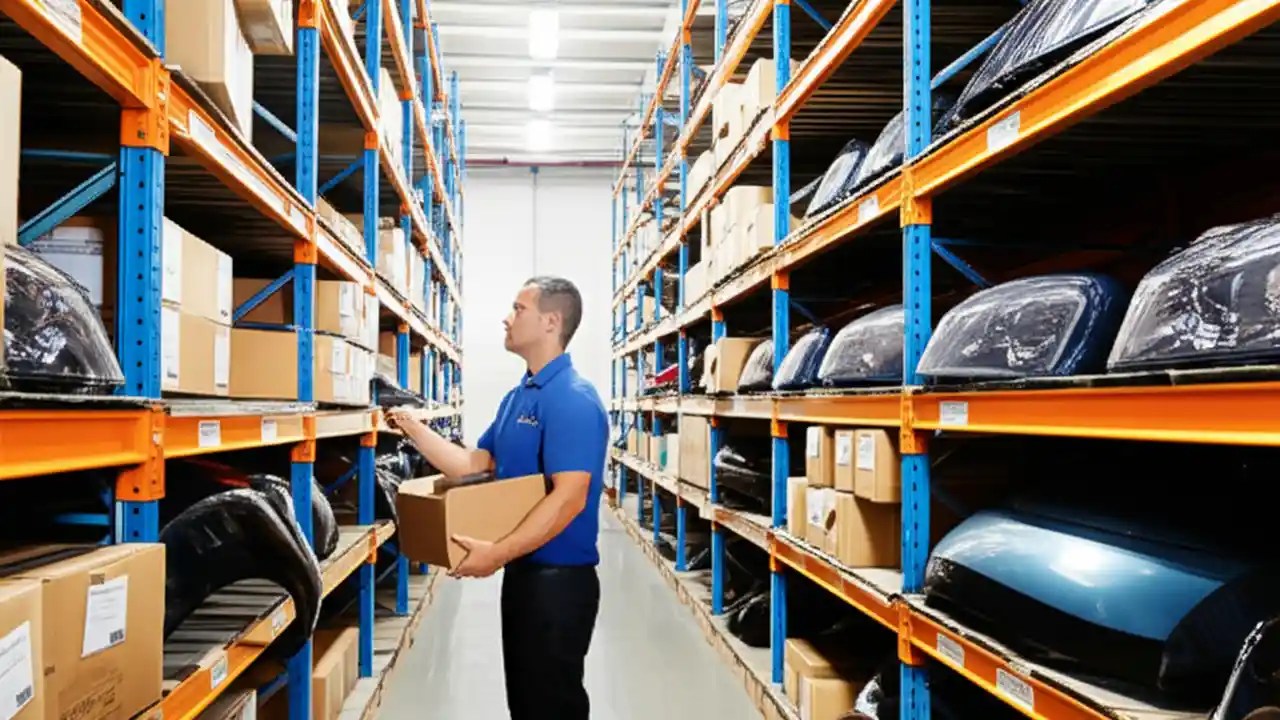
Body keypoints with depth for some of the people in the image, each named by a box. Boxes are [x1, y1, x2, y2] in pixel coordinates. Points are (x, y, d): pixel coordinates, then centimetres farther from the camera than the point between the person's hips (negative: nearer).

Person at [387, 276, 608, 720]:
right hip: (524, 570, 10)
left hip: (559, 577, -9)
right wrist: (413, 429, 7)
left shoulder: (573, 399, -20)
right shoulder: (517, 396, 11)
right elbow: (475, 465, 12)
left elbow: (568, 498, -27)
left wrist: (497, 553, -28)